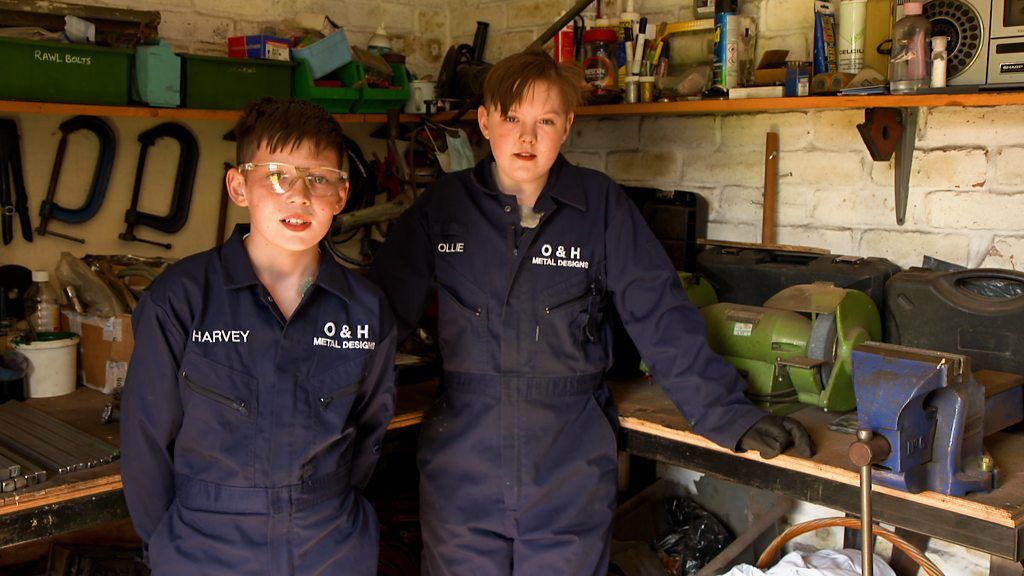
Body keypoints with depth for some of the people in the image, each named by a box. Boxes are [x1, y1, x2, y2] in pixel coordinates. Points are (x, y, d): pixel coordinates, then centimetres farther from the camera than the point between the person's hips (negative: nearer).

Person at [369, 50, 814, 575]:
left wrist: (731, 416, -8)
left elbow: (662, 319, -4)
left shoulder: (600, 206, -3)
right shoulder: (444, 207, -1)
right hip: (462, 477, 1)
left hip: (570, 483, 0)